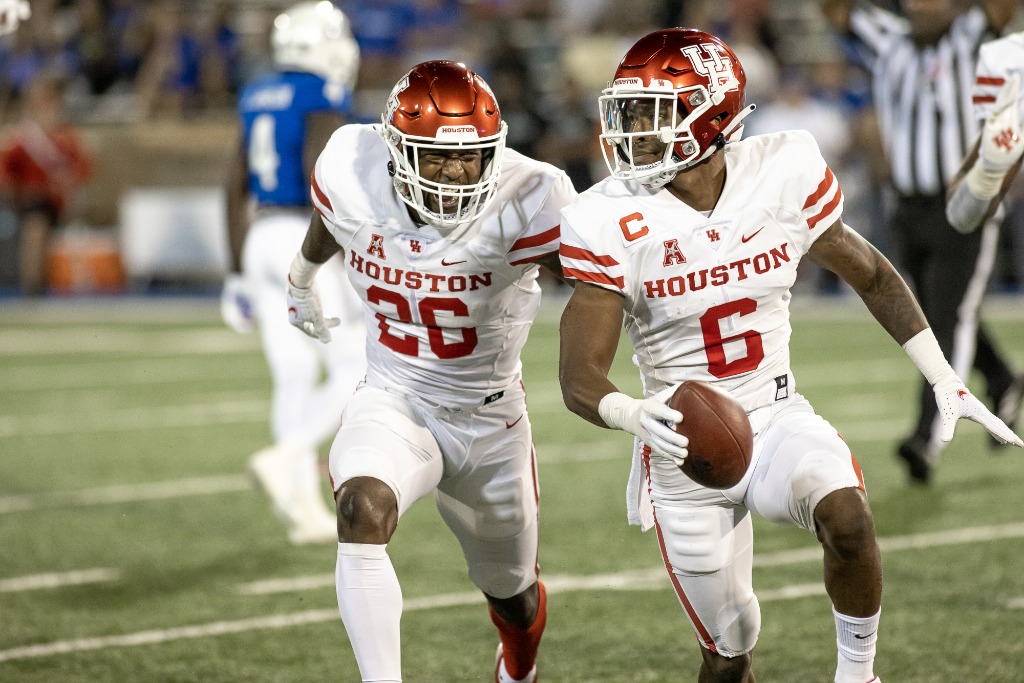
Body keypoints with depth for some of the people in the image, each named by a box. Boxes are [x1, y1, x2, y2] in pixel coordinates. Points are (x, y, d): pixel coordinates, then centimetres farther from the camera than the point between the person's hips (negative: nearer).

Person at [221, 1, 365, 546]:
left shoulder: (258, 100, 13)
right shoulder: (322, 99, -11)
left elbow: (235, 189, 14)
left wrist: (239, 271, 19)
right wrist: (349, 260, -18)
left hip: (262, 241, 8)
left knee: (294, 379, 9)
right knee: (355, 372, 1)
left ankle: (305, 510, 6)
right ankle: (283, 459, -16)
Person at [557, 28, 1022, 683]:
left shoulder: (784, 176, -12)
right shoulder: (613, 223, -17)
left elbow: (871, 273, 7)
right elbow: (581, 381, -19)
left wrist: (945, 379, 5)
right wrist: (633, 414, -42)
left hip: (779, 421, 1)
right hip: (686, 454, -1)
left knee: (848, 516, -31)